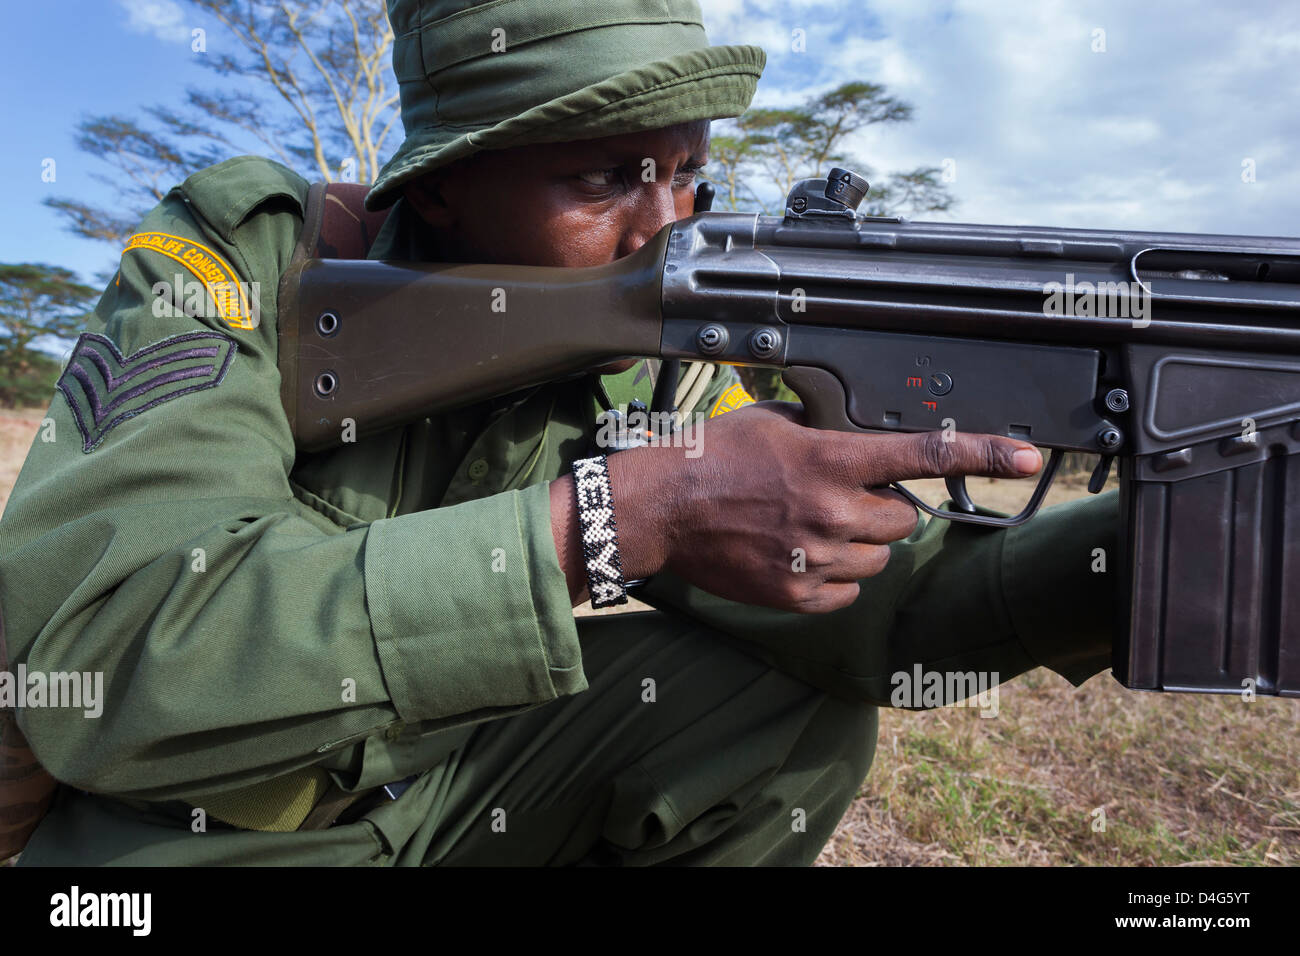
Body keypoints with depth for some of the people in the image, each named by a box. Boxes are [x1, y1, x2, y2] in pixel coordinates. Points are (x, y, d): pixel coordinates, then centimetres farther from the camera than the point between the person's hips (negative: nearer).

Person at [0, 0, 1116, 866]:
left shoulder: (652, 367, -10)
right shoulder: (241, 257, -22)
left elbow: (868, 600, -12)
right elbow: (105, 650, -36)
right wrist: (622, 517, -42)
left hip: (427, 789, 4)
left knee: (795, 703, -8)